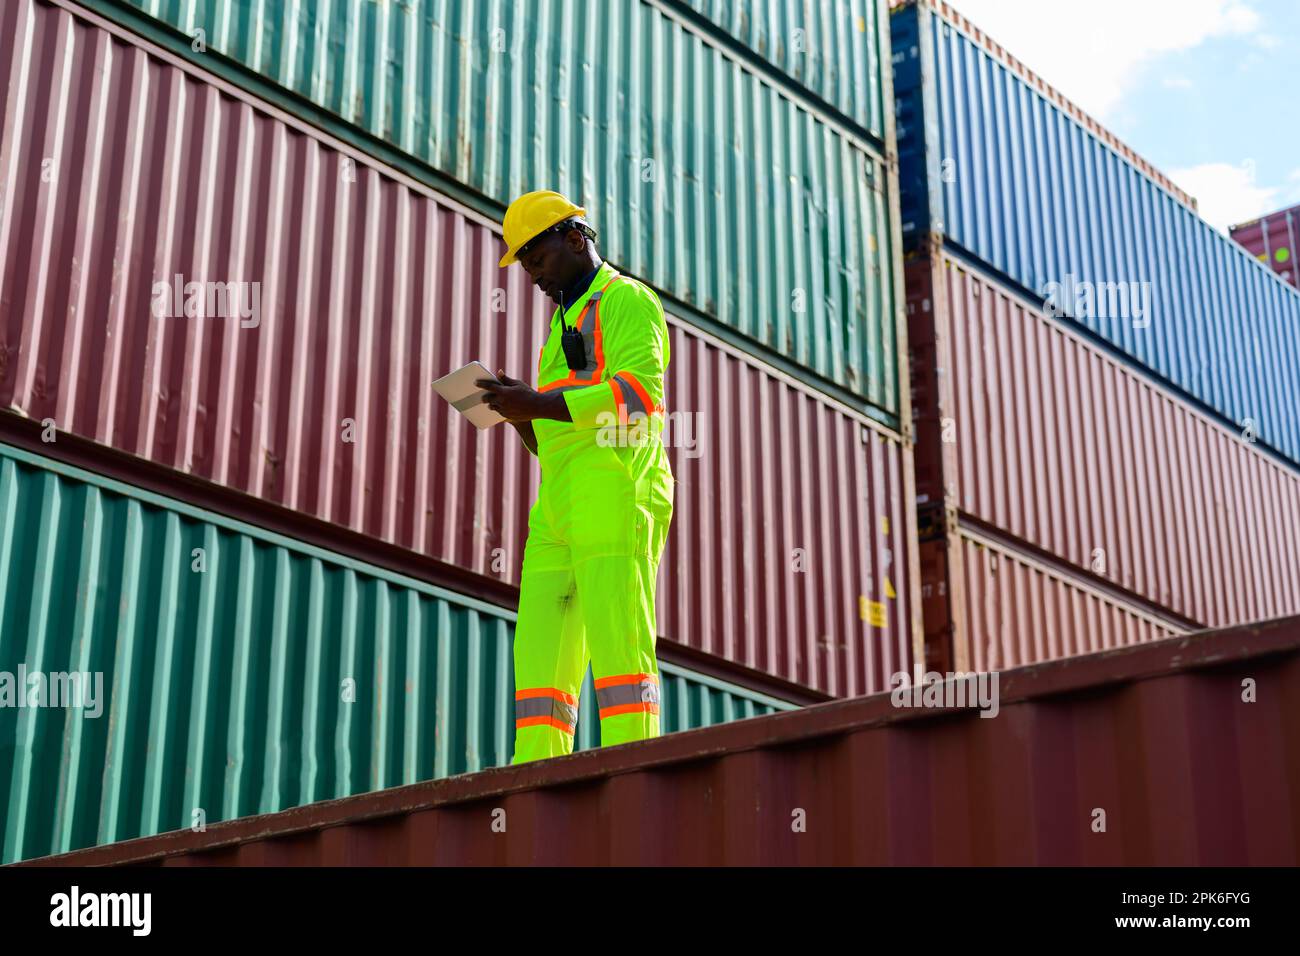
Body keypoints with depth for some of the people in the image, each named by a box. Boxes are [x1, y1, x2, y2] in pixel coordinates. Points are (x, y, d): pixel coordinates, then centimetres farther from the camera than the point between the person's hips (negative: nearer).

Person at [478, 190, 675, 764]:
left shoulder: (627, 300, 4)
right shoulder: (563, 328, 32)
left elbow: (639, 392, -14)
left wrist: (538, 403, -19)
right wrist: (519, 415, 9)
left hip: (616, 494, -8)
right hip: (560, 505, 8)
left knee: (617, 645, -15)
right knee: (541, 654, -2)